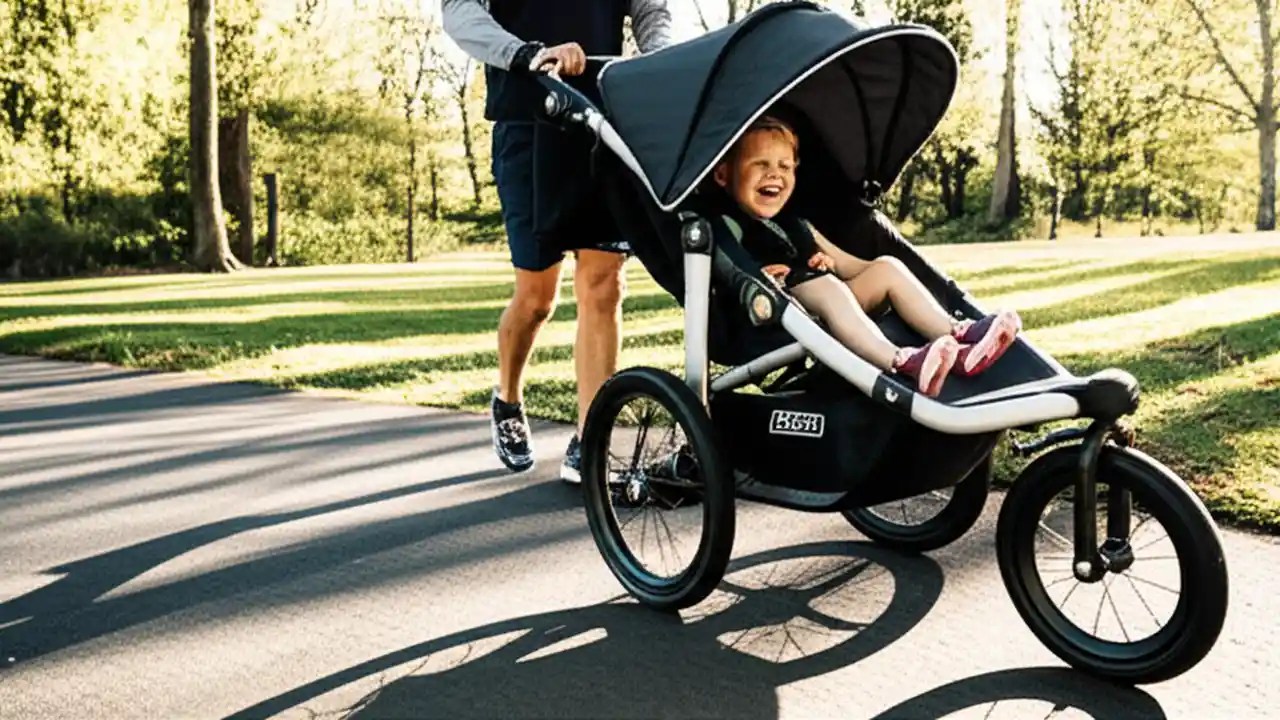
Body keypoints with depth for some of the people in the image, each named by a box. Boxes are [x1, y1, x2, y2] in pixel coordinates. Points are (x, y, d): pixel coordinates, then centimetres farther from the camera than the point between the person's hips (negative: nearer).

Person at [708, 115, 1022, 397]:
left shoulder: (795, 225, 27)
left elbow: (845, 262, 28)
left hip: (824, 312, 8)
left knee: (887, 267, -7)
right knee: (825, 285, -36)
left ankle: (956, 334, -25)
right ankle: (901, 361, -58)